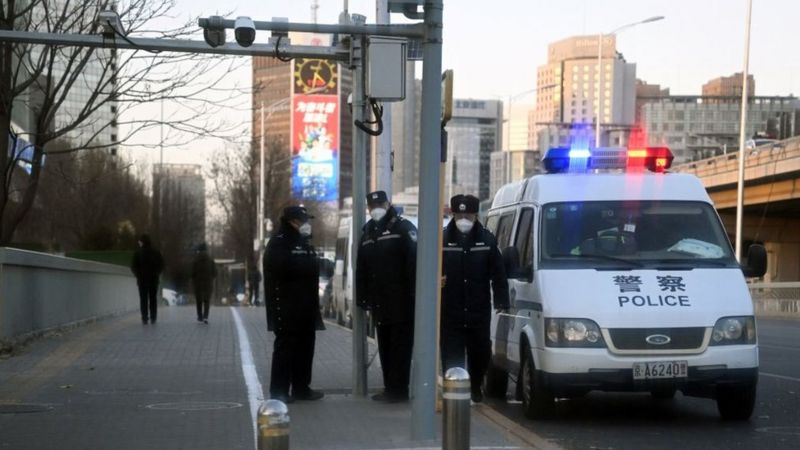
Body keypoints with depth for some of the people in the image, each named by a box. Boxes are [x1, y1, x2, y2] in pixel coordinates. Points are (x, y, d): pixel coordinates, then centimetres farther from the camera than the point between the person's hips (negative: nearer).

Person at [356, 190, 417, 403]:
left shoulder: (403, 228, -5)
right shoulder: (367, 232, 18)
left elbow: (414, 262, -13)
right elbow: (361, 269, 20)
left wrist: (414, 294, -19)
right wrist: (363, 298, 14)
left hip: (401, 301, -7)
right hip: (379, 303, 7)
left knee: (400, 346, -5)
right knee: (385, 346, 10)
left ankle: (398, 389, -3)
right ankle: (390, 388, 16)